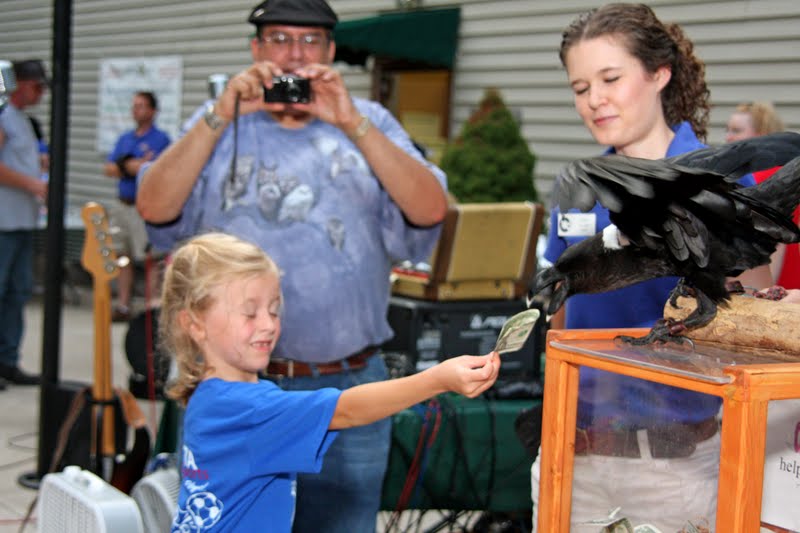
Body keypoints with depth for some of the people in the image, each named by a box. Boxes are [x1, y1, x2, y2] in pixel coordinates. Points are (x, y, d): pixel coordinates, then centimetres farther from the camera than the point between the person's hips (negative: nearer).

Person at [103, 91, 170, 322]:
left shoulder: (161, 139, -3)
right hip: (124, 205, 7)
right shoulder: (125, 138, 18)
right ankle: (123, 306, 15)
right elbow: (108, 169, 9)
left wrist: (127, 165, -2)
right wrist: (135, 167, -7)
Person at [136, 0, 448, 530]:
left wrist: (351, 124, -15)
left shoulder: (369, 123, 8)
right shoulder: (221, 124, 9)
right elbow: (155, 207, -6)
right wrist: (221, 116, -13)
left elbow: (430, 210, -8)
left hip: (349, 387, 0)